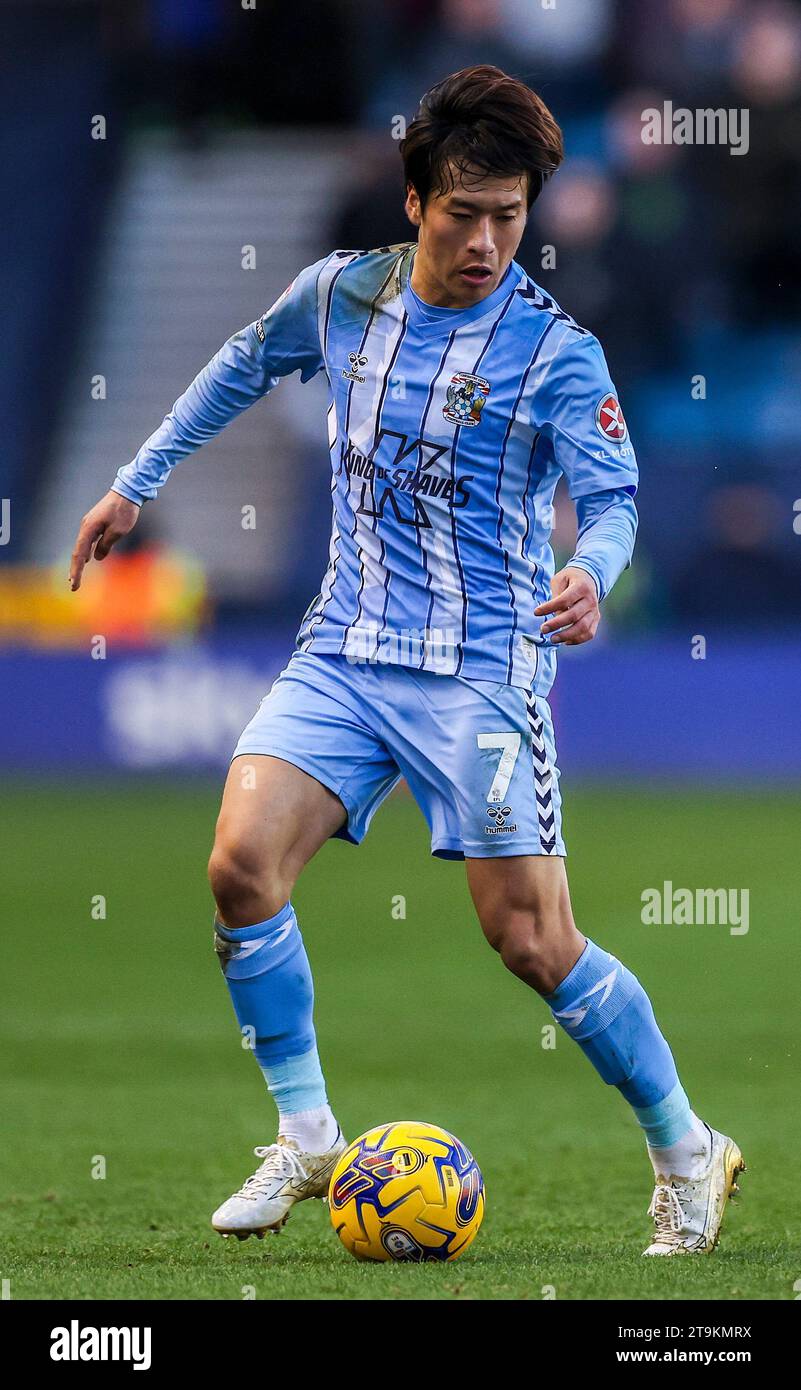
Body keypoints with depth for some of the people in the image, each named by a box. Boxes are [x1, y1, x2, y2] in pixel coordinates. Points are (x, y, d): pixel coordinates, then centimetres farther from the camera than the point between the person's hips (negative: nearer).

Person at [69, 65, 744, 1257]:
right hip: (346, 654, 4)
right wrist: (137, 484, 26)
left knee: (532, 938, -9)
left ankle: (687, 1152, 11)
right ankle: (306, 1136, -1)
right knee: (243, 865, -16)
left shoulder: (556, 351, -9)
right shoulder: (342, 295, 4)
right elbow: (245, 366, 24)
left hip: (481, 671, -4)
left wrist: (591, 572, -40)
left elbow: (612, 495, -17)